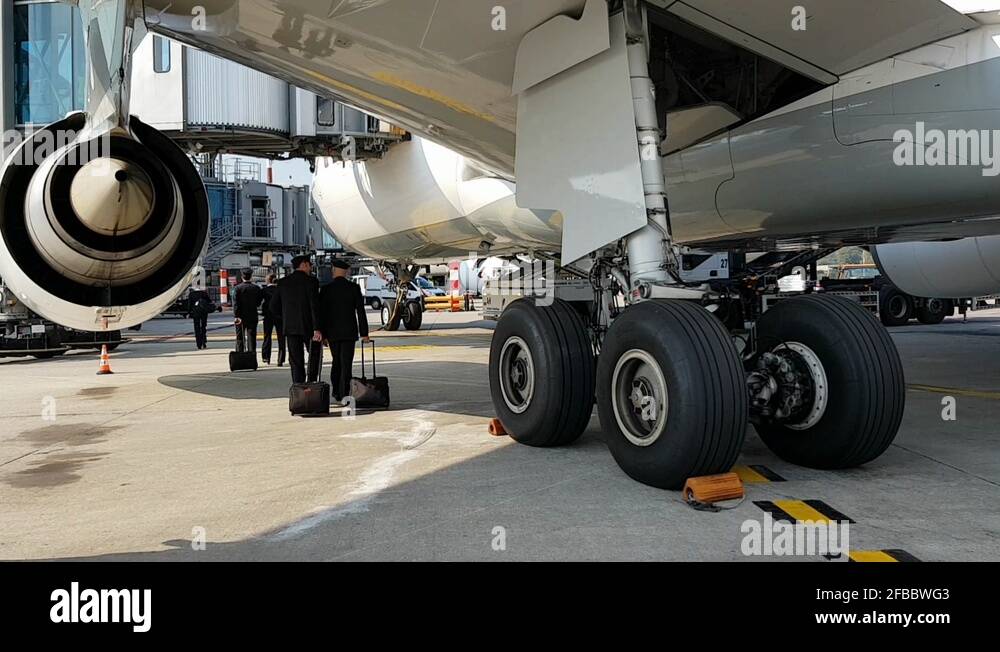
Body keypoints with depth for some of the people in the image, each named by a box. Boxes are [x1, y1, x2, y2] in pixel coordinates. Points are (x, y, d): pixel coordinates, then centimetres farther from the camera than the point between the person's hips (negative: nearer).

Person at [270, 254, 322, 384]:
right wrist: (317, 328, -17)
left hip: (290, 328, 4)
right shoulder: (311, 281, -8)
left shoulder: (283, 282, 7)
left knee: (296, 361, 6)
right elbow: (315, 306, -16)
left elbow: (274, 306, 8)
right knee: (315, 354, 16)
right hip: (308, 327, -4)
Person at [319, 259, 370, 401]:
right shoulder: (354, 287, -4)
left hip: (332, 332, 2)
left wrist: (323, 333, 4)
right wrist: (364, 333, -1)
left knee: (336, 361, 18)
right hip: (349, 332, -1)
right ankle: (344, 394, -5)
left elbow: (322, 313, -2)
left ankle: (336, 392, 18)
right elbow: (361, 311, -5)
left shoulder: (326, 289, -3)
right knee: (346, 363, 0)